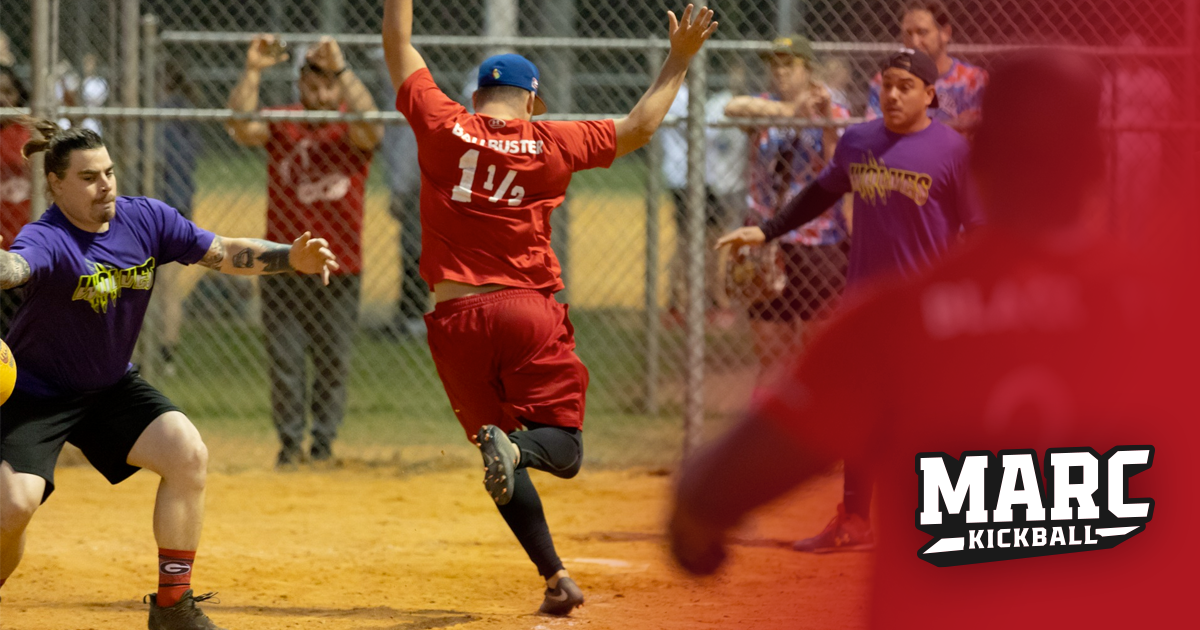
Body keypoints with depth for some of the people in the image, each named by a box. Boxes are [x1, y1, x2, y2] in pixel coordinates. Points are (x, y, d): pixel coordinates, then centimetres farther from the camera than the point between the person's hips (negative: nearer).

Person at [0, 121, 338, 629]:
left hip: (111, 386, 5)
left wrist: (291, 258, -21)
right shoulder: (48, 240, -28)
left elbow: (226, 254, -4)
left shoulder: (146, 219, -9)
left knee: (188, 454, -14)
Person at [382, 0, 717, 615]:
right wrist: (679, 60, 24)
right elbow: (639, 126, 14)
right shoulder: (550, 145, 3)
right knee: (563, 448, 3)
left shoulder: (444, 128, 2)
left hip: (456, 321, 1)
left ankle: (555, 578, -1)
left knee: (499, 447, 9)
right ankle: (516, 447, -34)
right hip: (527, 309, -1)